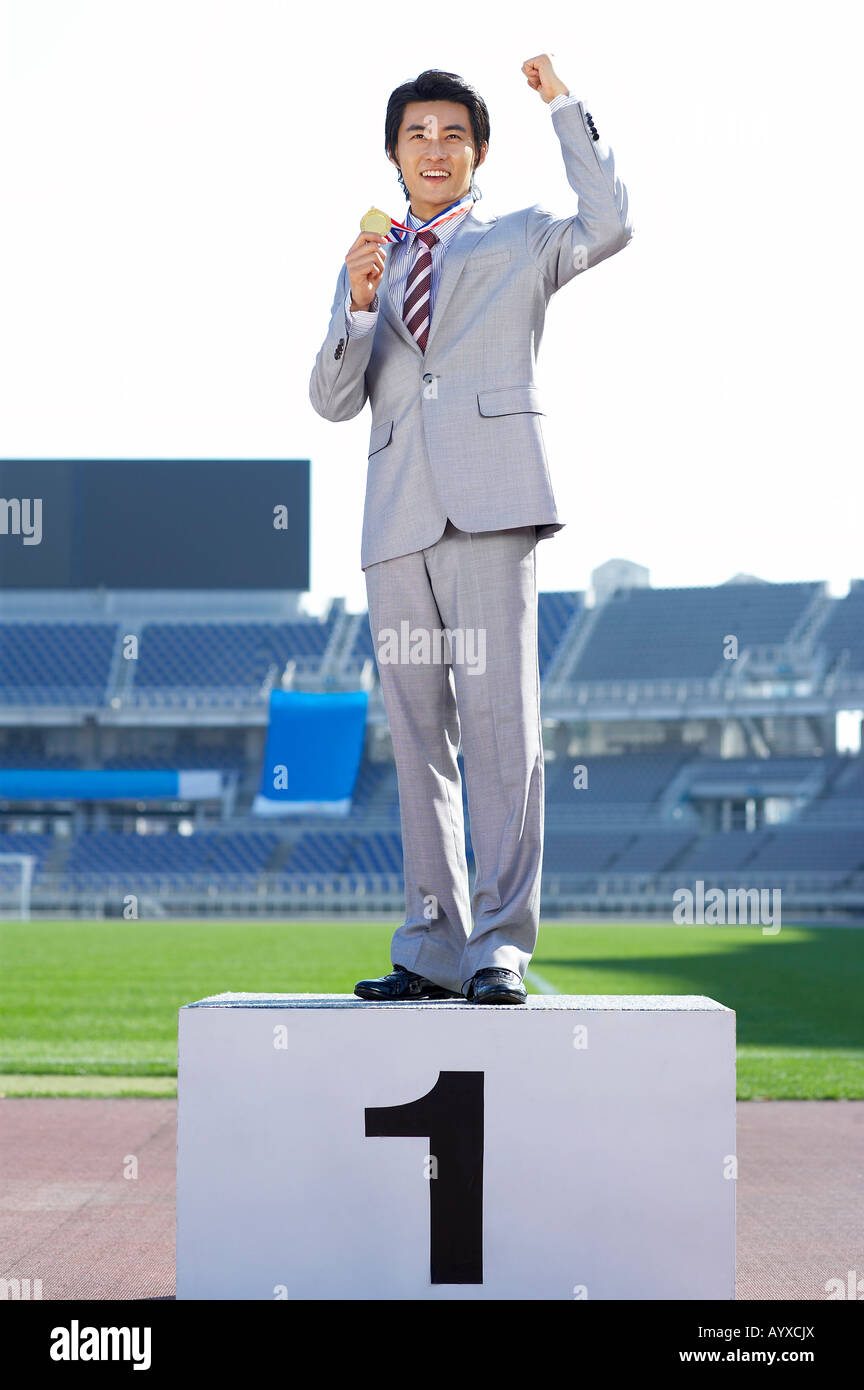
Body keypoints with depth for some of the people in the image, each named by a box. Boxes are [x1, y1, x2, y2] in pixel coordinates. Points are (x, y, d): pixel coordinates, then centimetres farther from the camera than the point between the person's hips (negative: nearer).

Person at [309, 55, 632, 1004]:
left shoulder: (519, 243, 15)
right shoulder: (369, 264, 24)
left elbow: (609, 225, -7)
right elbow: (331, 400, 14)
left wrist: (563, 106, -1)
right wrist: (356, 307, -4)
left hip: (491, 500, -4)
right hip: (397, 515, 4)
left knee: (498, 717, -13)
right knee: (417, 735, 3)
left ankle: (500, 948, -15)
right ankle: (433, 950, 6)